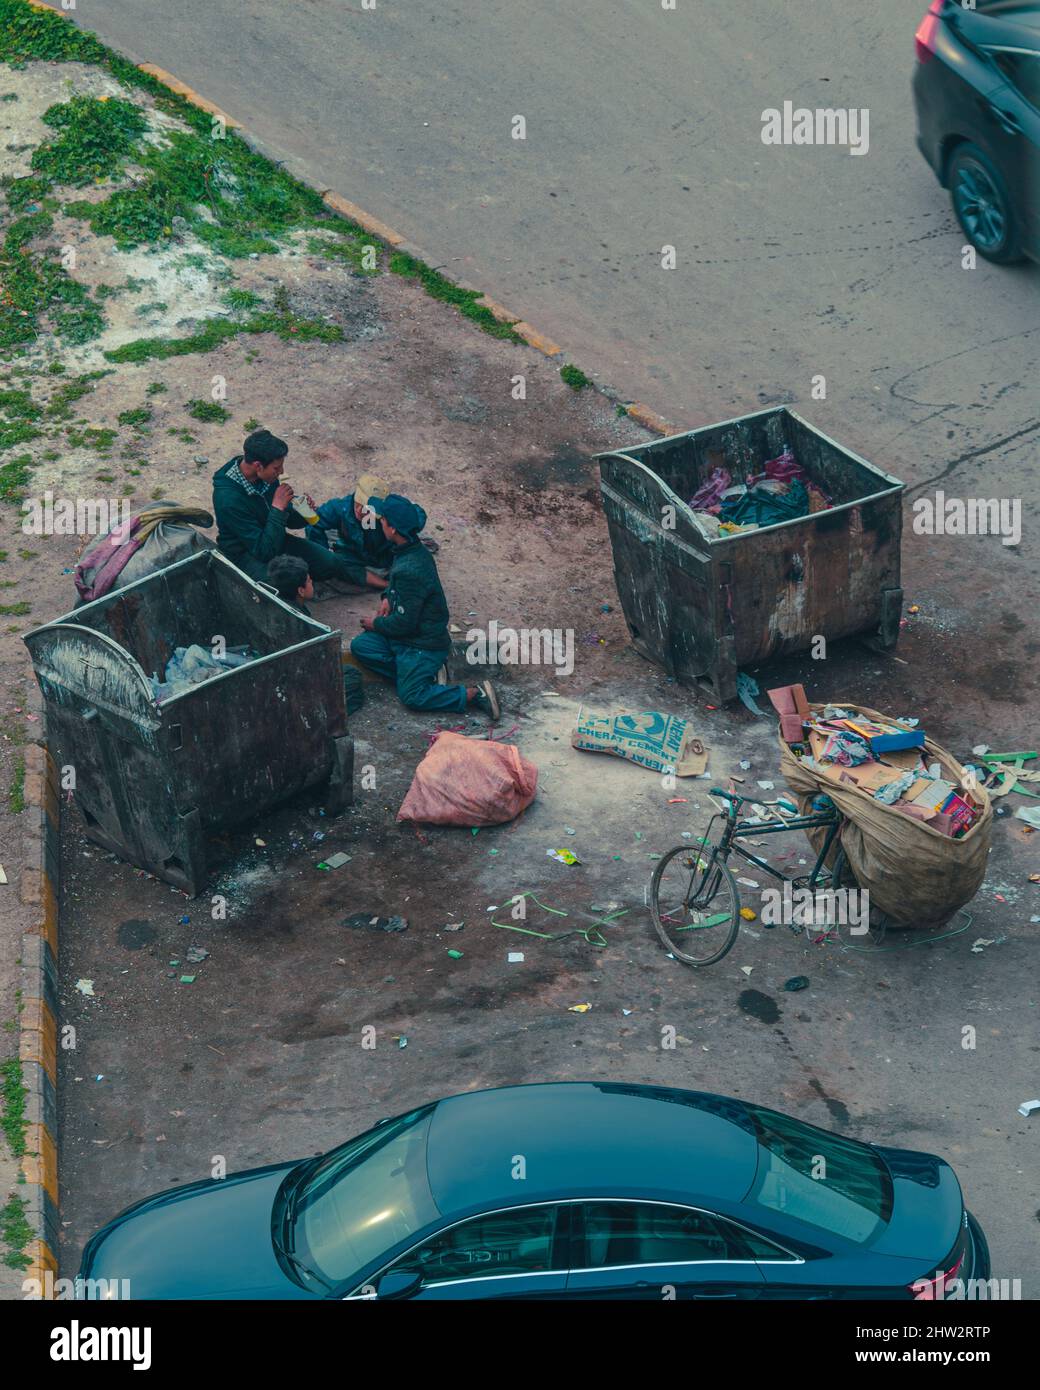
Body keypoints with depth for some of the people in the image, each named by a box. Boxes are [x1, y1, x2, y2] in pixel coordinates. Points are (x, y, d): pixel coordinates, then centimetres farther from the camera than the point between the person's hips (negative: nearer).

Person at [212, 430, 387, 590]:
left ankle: (384, 583, 12)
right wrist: (277, 508, -31)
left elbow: (289, 520, 6)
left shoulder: (266, 477, -9)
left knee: (330, 562, -2)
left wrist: (302, 514, -17)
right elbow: (263, 550, -30)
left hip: (271, 539, 7)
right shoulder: (228, 499, -32)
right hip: (244, 554, -7)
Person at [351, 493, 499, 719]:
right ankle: (426, 674, 4)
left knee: (412, 696, -11)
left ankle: (475, 693, -5)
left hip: (424, 644, -9)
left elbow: (404, 622, -24)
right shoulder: (415, 549, -1)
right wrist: (388, 597, 4)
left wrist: (376, 624, -7)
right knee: (360, 646, 3)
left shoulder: (409, 570, -31)